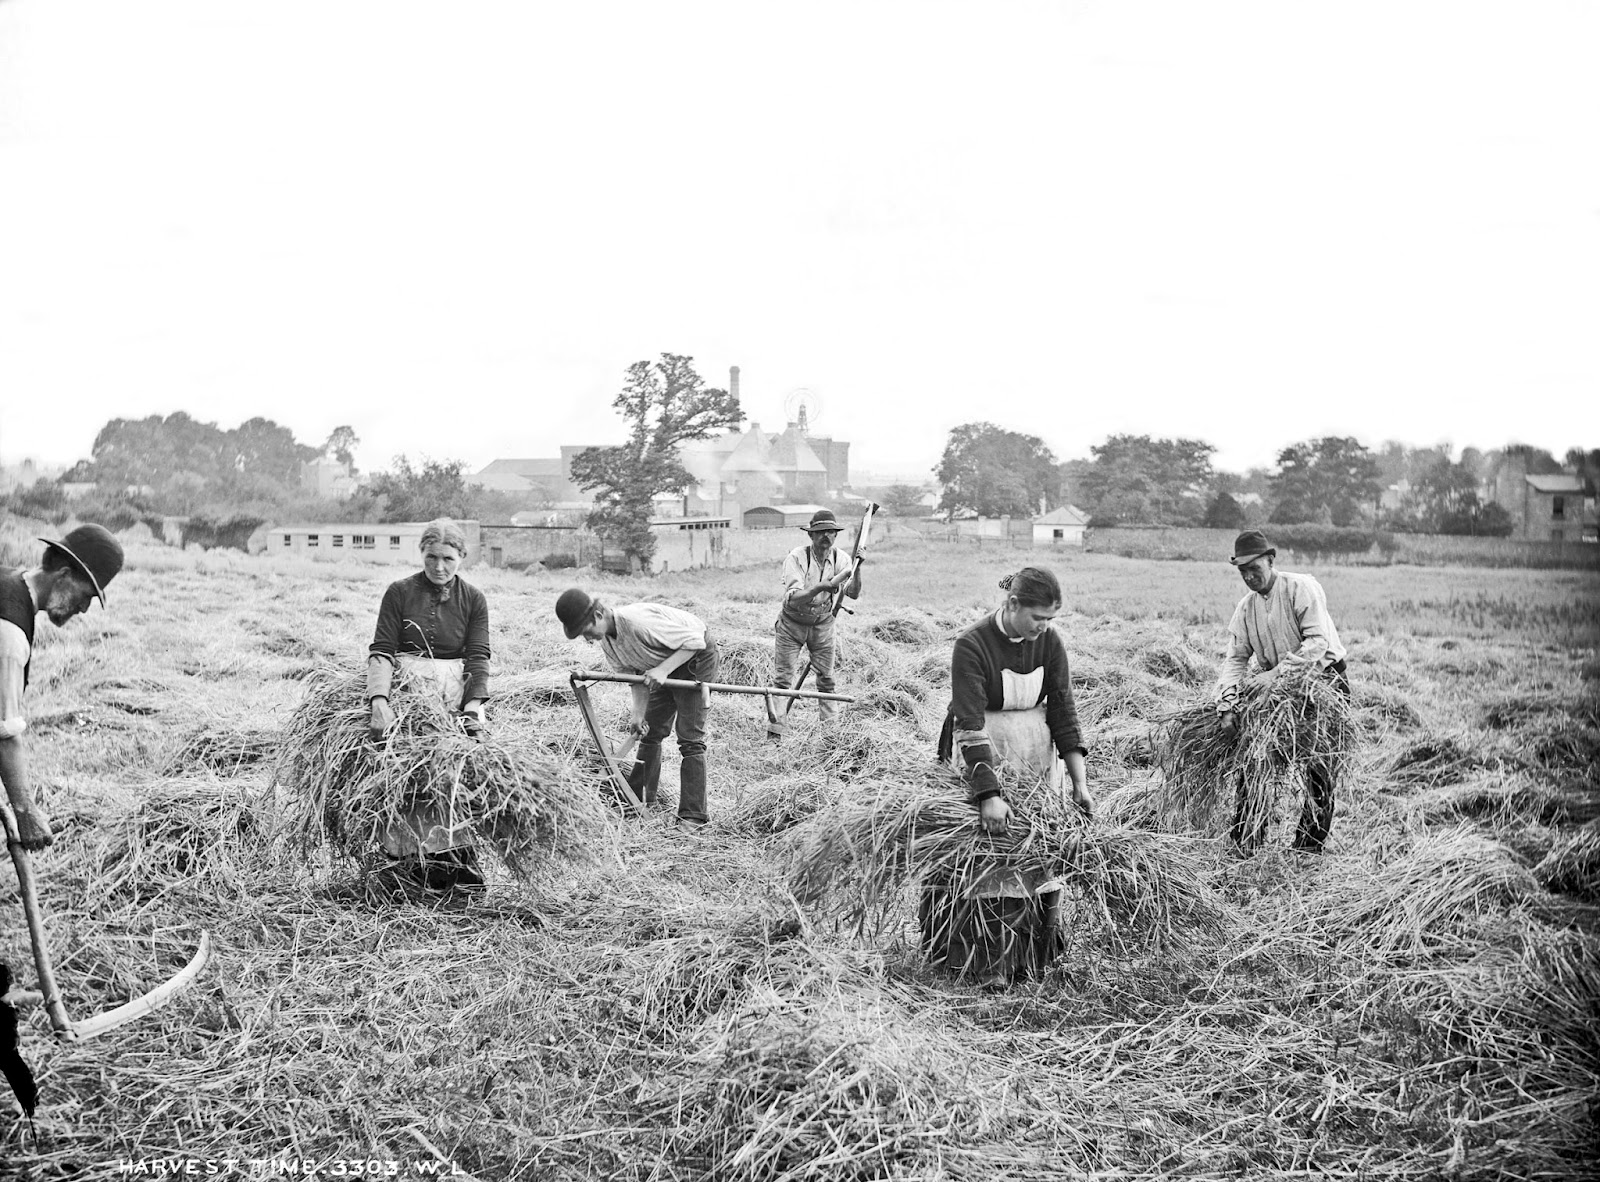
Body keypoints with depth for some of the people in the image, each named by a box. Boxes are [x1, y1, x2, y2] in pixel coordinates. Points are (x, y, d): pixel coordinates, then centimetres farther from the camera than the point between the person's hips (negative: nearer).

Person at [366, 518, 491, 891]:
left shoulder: (473, 600, 8)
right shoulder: (400, 592, 4)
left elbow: (478, 659, 1)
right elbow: (381, 651, -4)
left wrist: (472, 709, -14)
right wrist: (378, 699, -21)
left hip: (456, 690, 2)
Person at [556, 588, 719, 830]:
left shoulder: (639, 622, -37)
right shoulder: (605, 639, -10)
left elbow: (695, 640, -30)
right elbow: (634, 673, 0)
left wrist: (663, 670, -37)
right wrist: (638, 711, -11)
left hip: (696, 657, -8)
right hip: (664, 665, 9)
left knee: (690, 739, -12)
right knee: (650, 732, 14)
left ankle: (693, 815, -9)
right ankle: (638, 797, 28)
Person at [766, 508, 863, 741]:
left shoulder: (840, 559, -10)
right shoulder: (796, 557, -23)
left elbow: (854, 593, -20)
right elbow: (793, 599, -33)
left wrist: (857, 567, -37)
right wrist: (824, 586, -46)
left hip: (822, 624, 3)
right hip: (792, 624, -3)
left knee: (826, 679, 7)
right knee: (782, 679, -3)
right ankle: (774, 733, 3)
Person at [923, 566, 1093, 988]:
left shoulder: (1050, 643, -6)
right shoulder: (973, 645, -21)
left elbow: (1063, 713, -5)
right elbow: (970, 726, -25)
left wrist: (1079, 782, -11)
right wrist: (989, 794, -31)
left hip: (1037, 761, 5)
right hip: (982, 761, -4)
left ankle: (1032, 953, 22)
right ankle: (989, 960, 9)